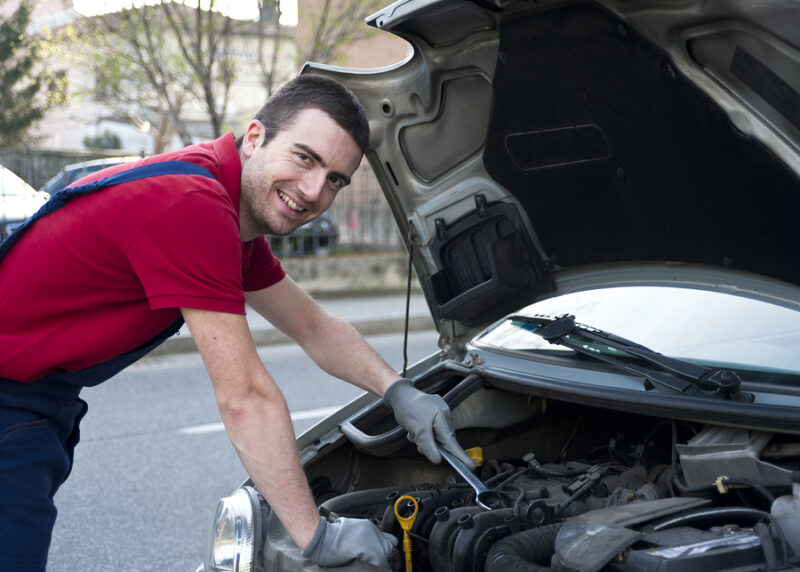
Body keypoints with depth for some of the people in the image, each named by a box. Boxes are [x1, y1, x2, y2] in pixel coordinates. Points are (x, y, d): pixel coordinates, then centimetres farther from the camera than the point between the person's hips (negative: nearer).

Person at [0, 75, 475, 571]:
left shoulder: (235, 220, 5)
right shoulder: (193, 207, -28)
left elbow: (313, 326, 18)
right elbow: (244, 398, -27)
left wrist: (400, 391, 3)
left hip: (46, 392, 11)